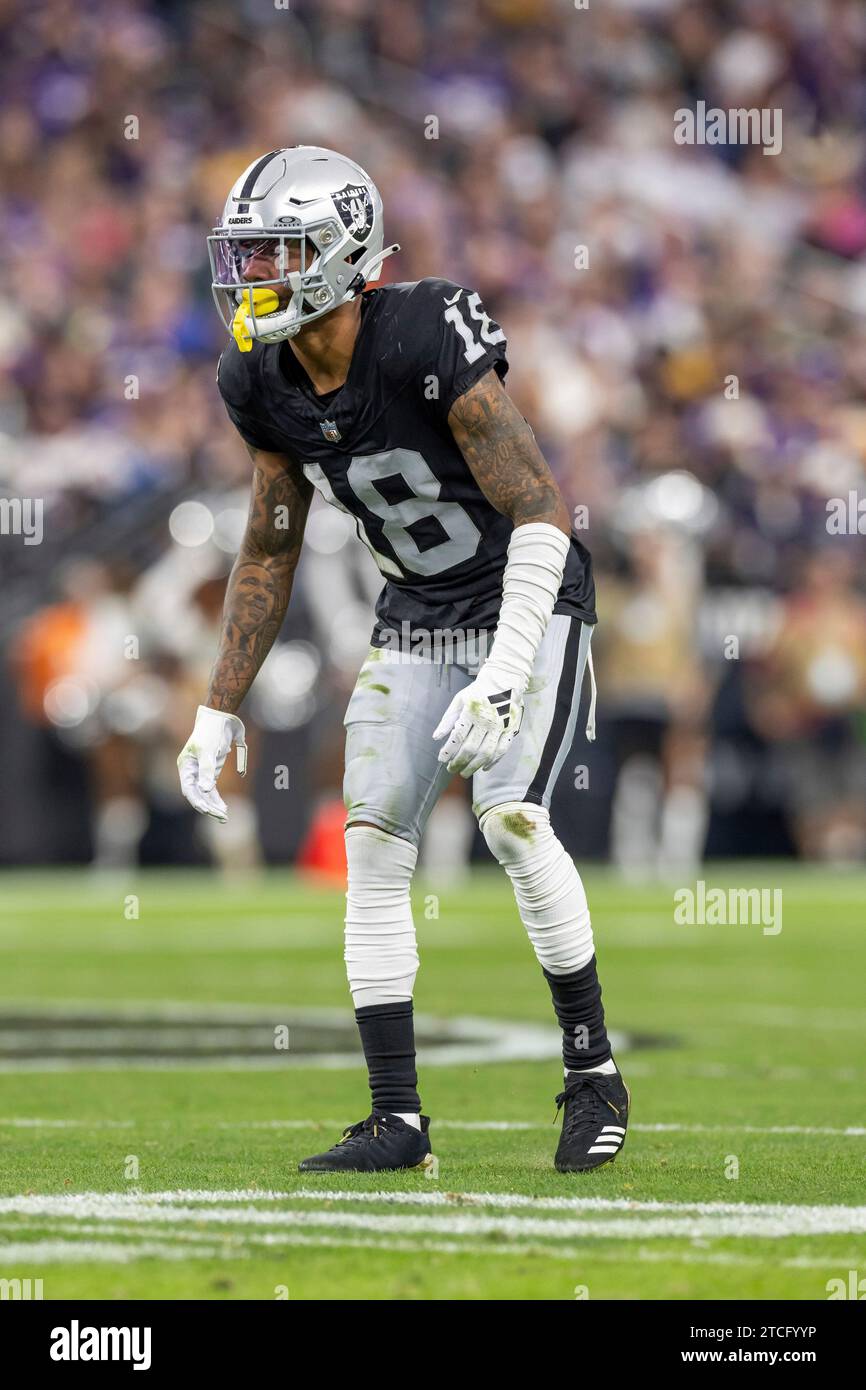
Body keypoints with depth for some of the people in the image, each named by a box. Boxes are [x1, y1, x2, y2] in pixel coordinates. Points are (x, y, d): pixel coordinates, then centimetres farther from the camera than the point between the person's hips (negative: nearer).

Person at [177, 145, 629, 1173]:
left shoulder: (428, 340, -26)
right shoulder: (264, 386, -4)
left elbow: (542, 515, -26)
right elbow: (268, 555, 9)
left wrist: (502, 677, -34)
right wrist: (218, 712, 8)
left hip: (528, 606, -6)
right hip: (415, 624, 6)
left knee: (510, 815, -23)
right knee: (373, 841, -5)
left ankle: (593, 1070, -5)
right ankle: (397, 1119, 1)